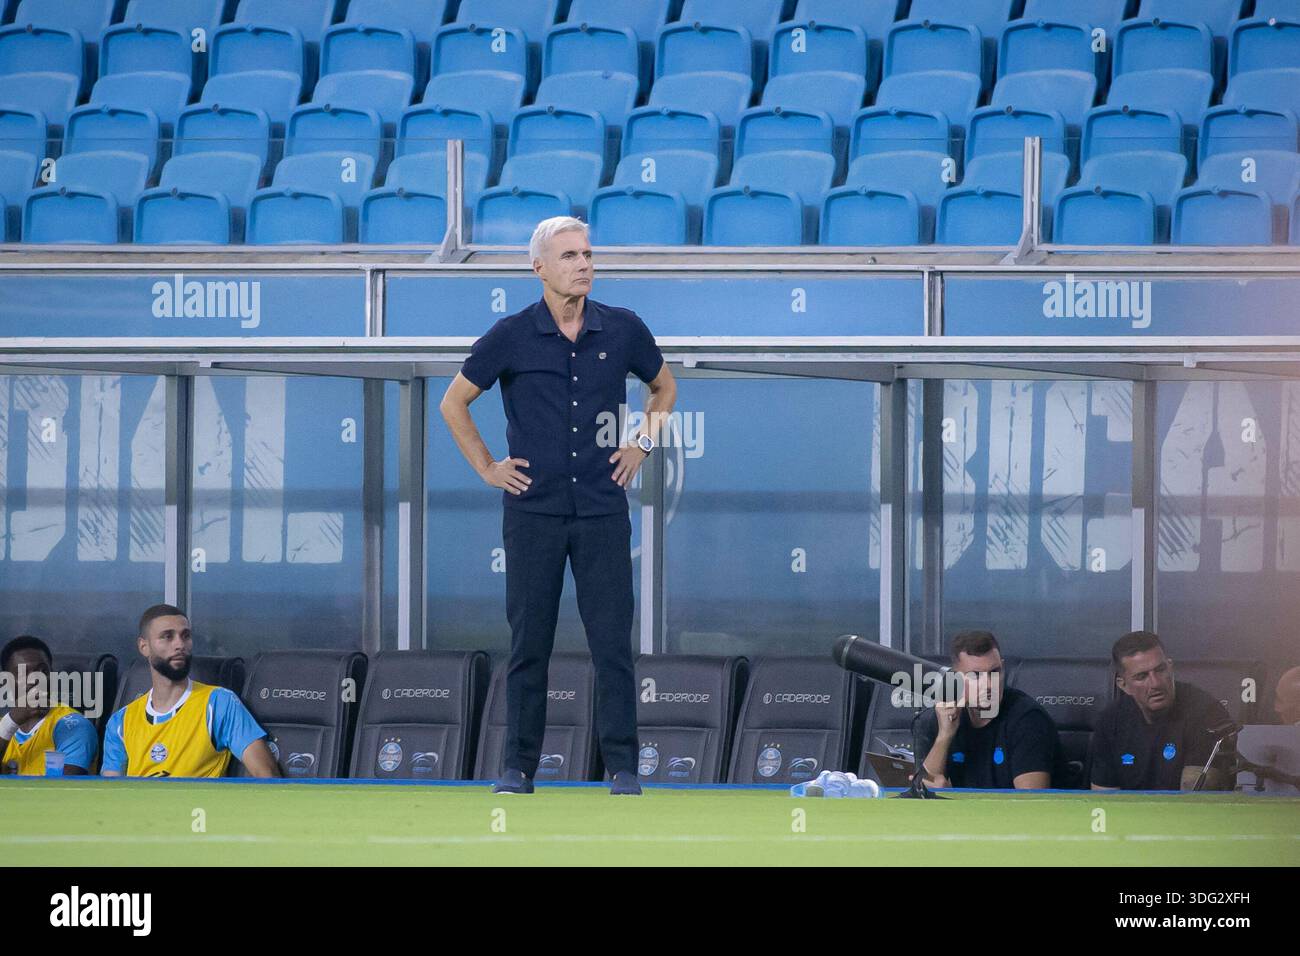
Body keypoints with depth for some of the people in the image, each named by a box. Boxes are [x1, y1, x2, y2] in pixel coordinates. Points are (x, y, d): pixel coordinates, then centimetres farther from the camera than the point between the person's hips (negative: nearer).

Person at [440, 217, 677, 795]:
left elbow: (664, 385, 22)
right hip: (533, 510, -1)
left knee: (613, 642, -1)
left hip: (603, 510, 1)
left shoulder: (622, 330, 2)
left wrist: (643, 445, 11)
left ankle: (622, 766, 4)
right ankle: (518, 766, 10)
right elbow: (453, 403, 10)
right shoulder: (511, 337, -2)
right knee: (529, 643, 3)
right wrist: (486, 467, 6)